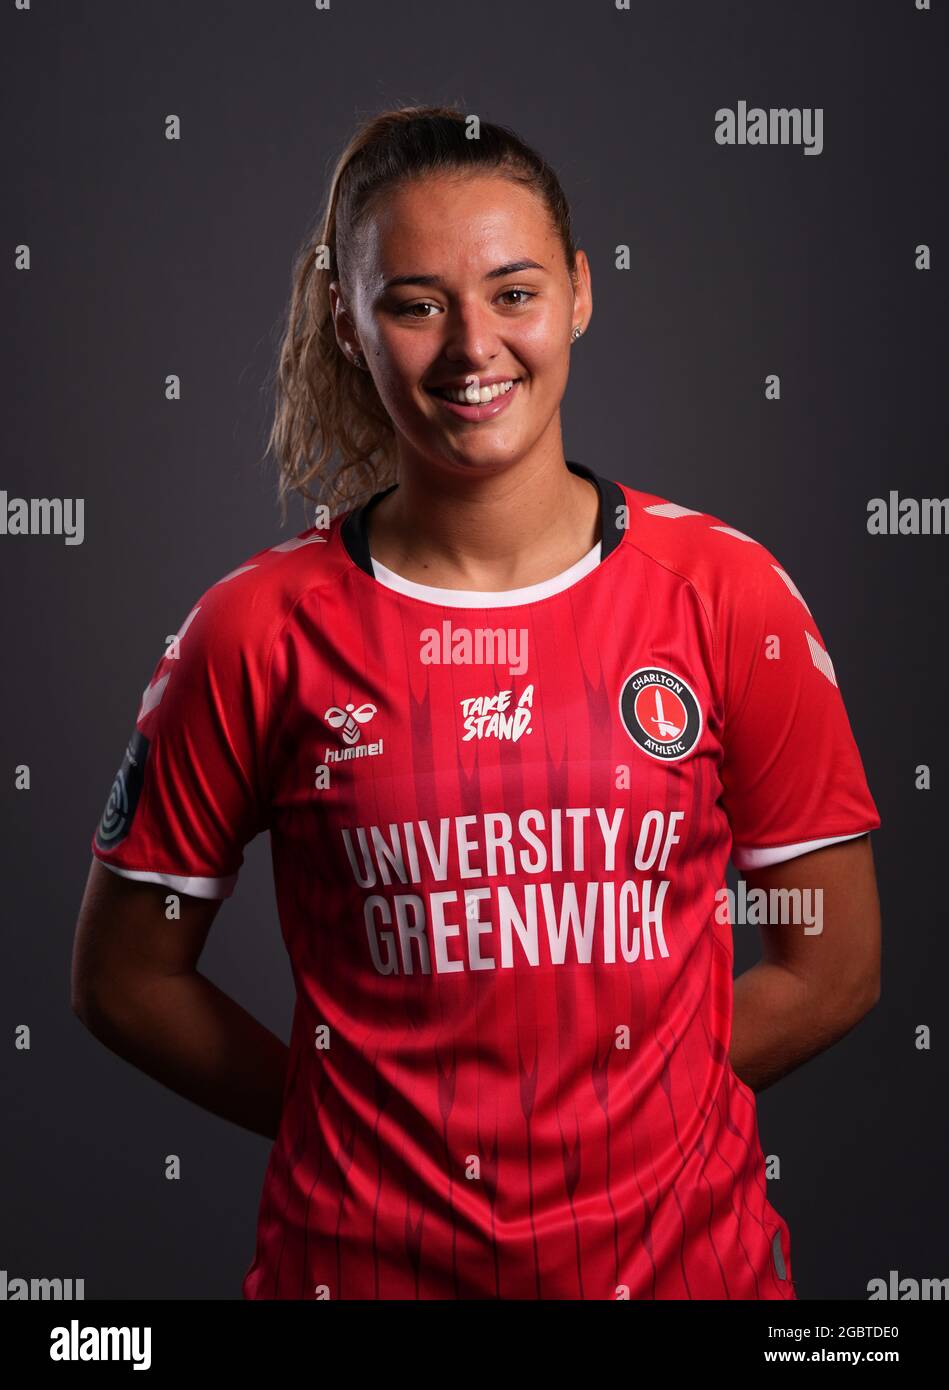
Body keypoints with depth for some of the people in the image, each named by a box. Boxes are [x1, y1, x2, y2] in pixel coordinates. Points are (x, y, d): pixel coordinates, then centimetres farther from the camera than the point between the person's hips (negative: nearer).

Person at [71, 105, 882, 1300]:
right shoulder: (261, 630, -7)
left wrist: (612, 1106, -6)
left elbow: (834, 964, -1)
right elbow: (124, 979, 0)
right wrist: (354, 1120, -6)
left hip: (683, 1246, 1)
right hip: (362, 1256, 0)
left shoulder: (727, 594, -6)